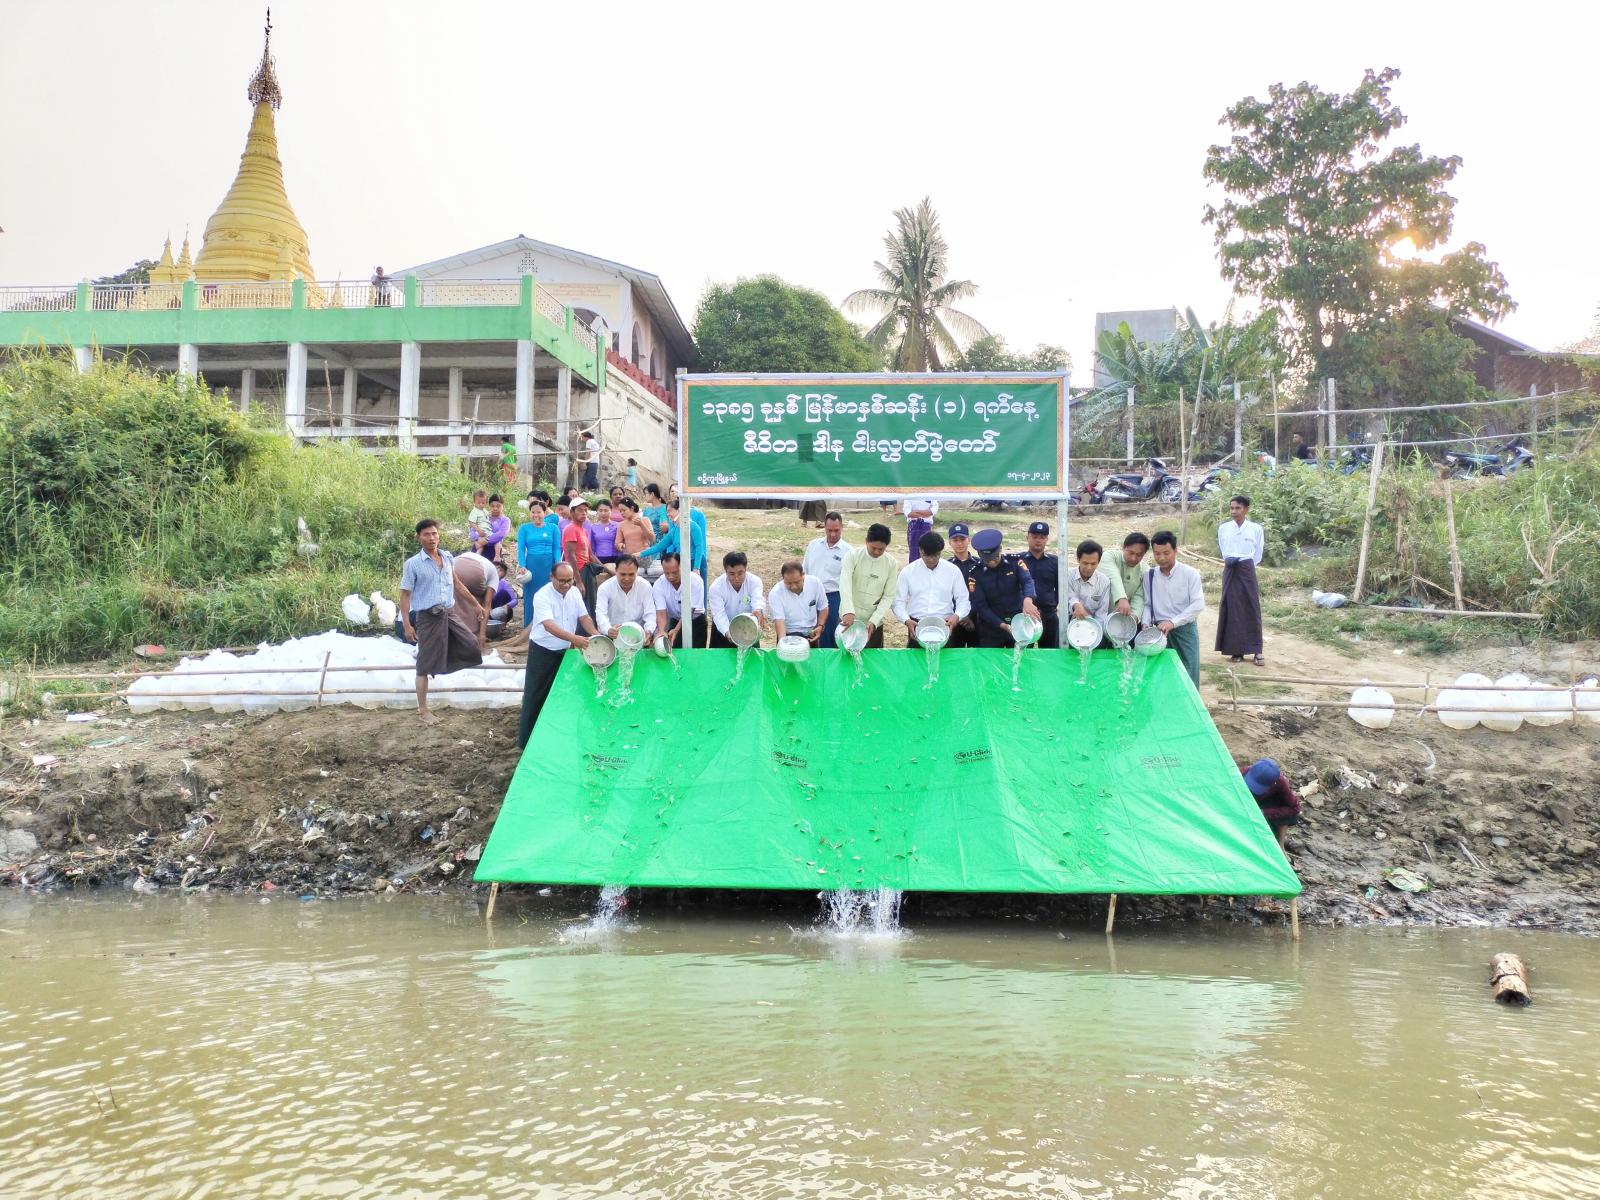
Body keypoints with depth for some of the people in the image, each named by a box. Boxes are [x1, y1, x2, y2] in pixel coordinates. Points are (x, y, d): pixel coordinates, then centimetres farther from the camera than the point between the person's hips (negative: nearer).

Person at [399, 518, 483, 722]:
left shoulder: (448, 558, 6)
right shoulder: (413, 564, -9)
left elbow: (456, 583, 20)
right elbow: (405, 595, -7)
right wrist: (406, 625, -13)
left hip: (449, 613, 5)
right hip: (428, 617, -5)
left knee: (472, 646, -3)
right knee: (425, 665, 0)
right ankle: (423, 709, 10)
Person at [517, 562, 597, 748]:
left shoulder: (575, 592, -2)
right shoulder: (542, 596, -22)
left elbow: (584, 617, 0)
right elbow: (549, 625, -34)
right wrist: (574, 638, -47)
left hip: (564, 651, 6)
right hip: (542, 651, -6)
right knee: (535, 696, -1)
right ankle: (526, 741, 7)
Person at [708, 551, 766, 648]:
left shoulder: (755, 581, -19)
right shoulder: (715, 587, -22)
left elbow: (758, 599, -36)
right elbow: (719, 614, -30)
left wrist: (759, 611, -62)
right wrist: (727, 633, -50)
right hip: (723, 629, -1)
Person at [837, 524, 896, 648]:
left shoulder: (890, 563, -2)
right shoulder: (852, 556, -8)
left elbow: (888, 597, -3)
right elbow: (845, 584, -23)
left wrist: (874, 621, -16)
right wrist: (848, 611, -38)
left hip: (873, 623, 1)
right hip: (848, 618, -1)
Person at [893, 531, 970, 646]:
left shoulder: (953, 570, 2)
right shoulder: (908, 571, 1)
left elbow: (963, 600, 5)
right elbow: (898, 602, 2)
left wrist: (957, 616, -16)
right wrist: (906, 620, -17)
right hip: (916, 627, 0)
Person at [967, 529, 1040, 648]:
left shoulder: (1015, 562, -5)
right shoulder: (975, 573, -7)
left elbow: (1027, 581, -21)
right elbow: (980, 606, -10)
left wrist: (1027, 600, -43)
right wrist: (1003, 625, -20)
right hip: (991, 628, -1)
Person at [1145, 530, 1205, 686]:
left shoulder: (1190, 573, -7)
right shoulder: (1149, 574, 4)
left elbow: (1198, 605, -13)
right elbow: (1147, 604, 8)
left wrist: (1173, 622, -22)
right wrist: (1146, 624, -12)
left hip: (1185, 630, -3)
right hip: (1159, 631, 3)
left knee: (1188, 678, -4)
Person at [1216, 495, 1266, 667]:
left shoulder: (1256, 529, -2)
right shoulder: (1223, 528, 4)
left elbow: (1258, 554, 7)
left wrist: (1245, 566, 6)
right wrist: (1230, 561, 7)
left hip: (1247, 571, -2)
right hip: (1230, 571, 2)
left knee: (1252, 609, -2)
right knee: (1232, 609, 0)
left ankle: (1256, 651, 1)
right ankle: (1236, 650, 5)